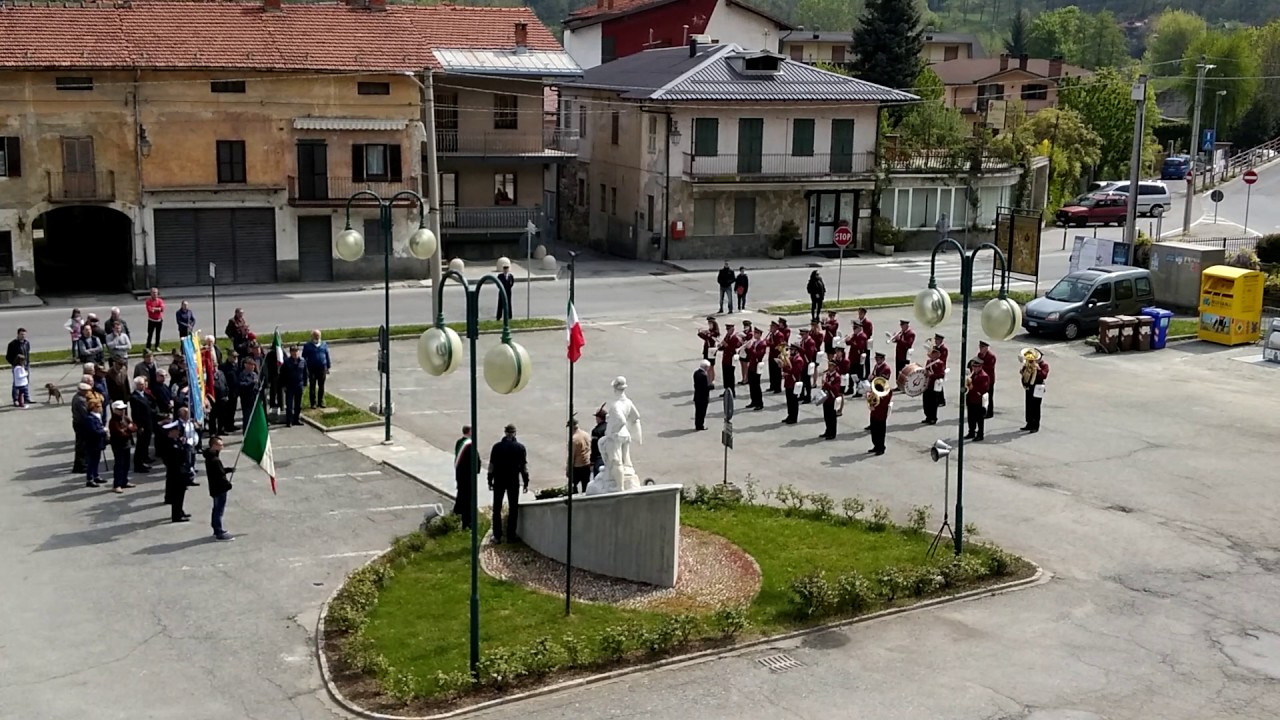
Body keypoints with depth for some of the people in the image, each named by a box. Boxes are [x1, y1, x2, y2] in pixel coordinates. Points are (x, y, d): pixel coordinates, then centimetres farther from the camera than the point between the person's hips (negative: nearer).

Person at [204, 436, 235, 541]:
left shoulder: (210, 457, 7)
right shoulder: (215, 460, -25)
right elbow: (220, 475, -24)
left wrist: (229, 469, 11)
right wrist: (228, 484, -10)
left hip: (215, 488, 10)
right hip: (220, 489, -10)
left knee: (217, 509, 20)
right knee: (219, 510, -3)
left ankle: (217, 530, 32)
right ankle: (219, 533, 3)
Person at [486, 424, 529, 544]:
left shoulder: (497, 447, -3)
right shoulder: (520, 447, -4)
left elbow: (491, 465, -2)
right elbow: (524, 467, -2)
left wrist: (490, 481, 6)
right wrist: (526, 482, 4)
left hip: (499, 481, 0)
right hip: (514, 481, 0)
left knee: (497, 508, 8)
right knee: (513, 508, 8)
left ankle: (497, 536, 7)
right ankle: (511, 535, 8)